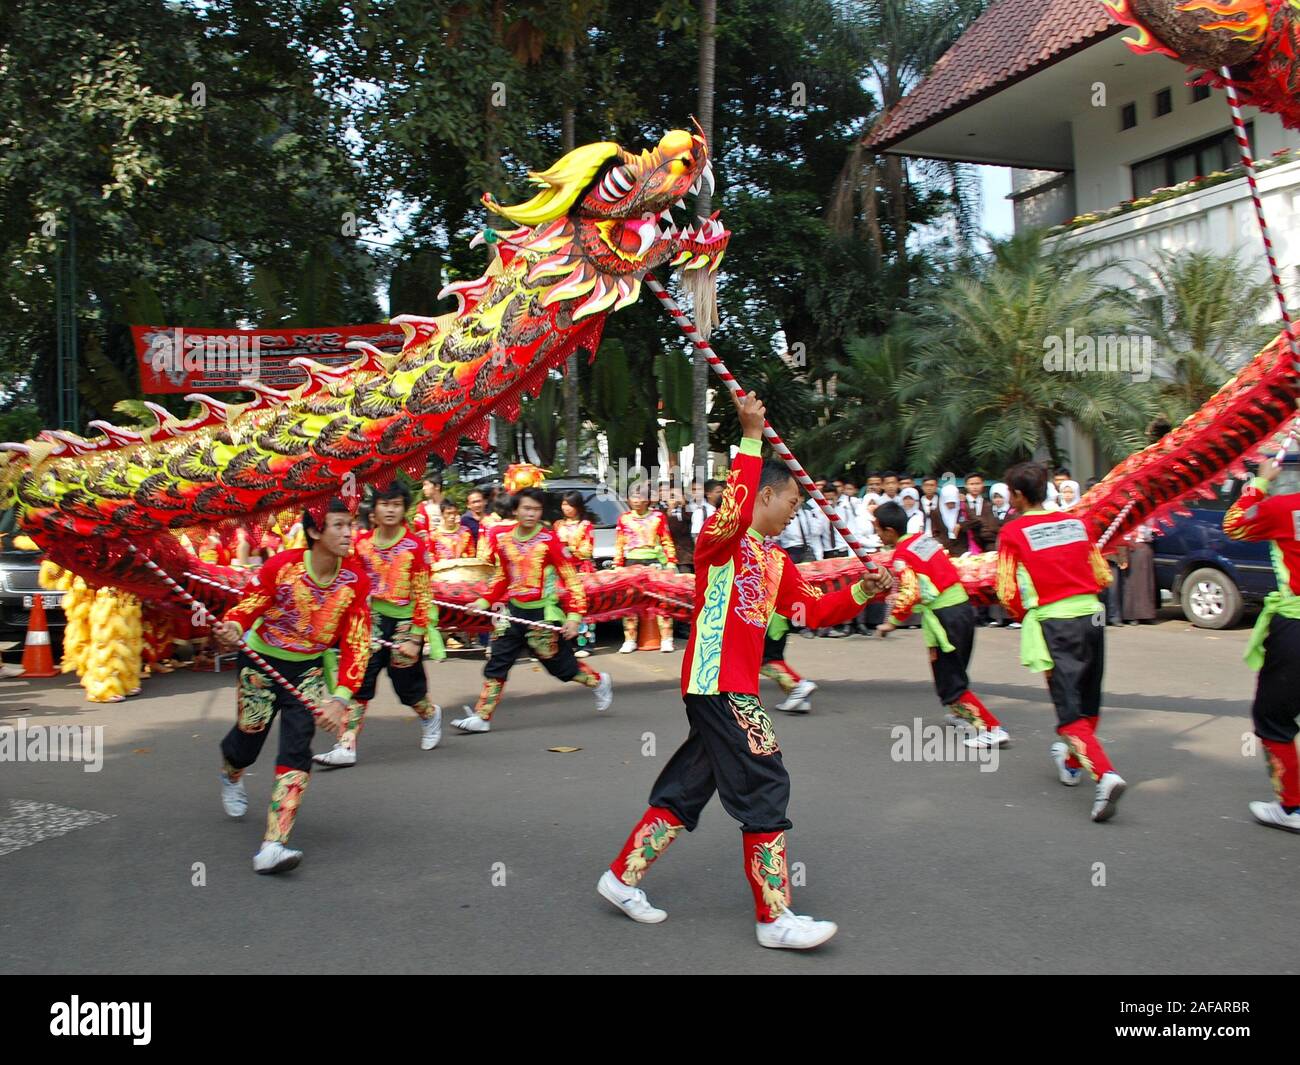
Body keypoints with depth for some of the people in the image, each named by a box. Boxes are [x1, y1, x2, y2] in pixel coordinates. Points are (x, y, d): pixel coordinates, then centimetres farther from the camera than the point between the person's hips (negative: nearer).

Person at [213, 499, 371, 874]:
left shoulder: (355, 579, -14)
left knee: (297, 749, -13)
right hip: (261, 661, -1)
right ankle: (231, 776, 49)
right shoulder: (281, 566, -21)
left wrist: (340, 698, -23)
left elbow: (356, 644, -13)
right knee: (249, 736, 8)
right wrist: (231, 629, -37)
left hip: (308, 669, 2)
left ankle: (273, 846, -14)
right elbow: (246, 608, -13)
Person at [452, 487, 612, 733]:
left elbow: (571, 578, -11)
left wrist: (574, 615, -17)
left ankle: (599, 682, 35)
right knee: (496, 664, 2)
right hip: (514, 611, 5)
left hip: (543, 613, -5)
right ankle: (482, 717, 9)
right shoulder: (503, 540, 1)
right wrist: (484, 602, 5)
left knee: (560, 664, 8)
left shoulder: (549, 540, -14)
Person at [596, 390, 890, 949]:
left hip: (736, 687, 10)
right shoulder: (720, 538, -9)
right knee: (764, 788, -7)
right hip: (718, 682, -10)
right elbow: (733, 513, -33)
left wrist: (860, 593, 4)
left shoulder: (775, 558, 19)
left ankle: (623, 877, 25)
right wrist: (751, 439, -31)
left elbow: (812, 609, 19)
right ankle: (775, 918, 2)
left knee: (688, 786, 14)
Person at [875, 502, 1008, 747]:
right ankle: (961, 714, 44)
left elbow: (909, 594, -21)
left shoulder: (901, 556, -12)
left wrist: (892, 622, -10)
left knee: (950, 683, 0)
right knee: (955, 670, 27)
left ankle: (992, 729, -4)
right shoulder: (924, 538, 12)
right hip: (964, 606, 8)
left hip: (944, 615, -8)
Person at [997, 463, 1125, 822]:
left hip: (1054, 622, -5)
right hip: (1091, 616, 6)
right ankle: (1071, 761, 40)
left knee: (1070, 710, -4)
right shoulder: (1075, 523, 8)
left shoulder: (1013, 532, -5)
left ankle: (1105, 774, -23)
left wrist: (1026, 615, 11)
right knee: (1088, 702, 20)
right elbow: (1103, 576, 12)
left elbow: (1007, 591, -7)